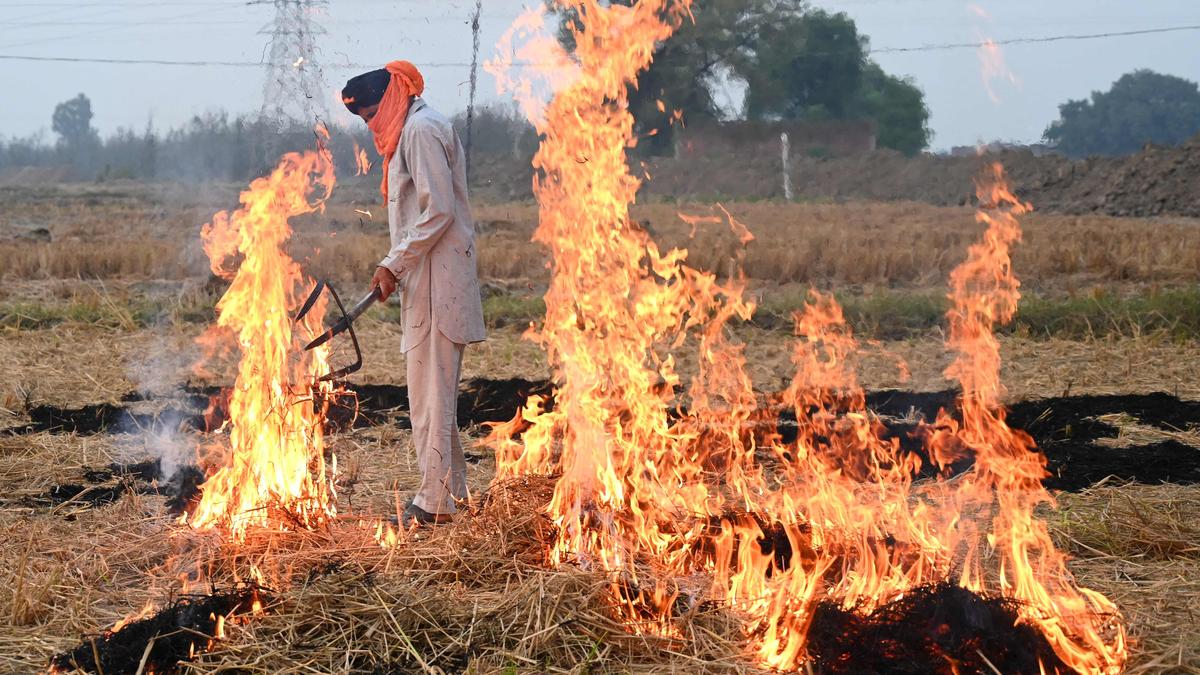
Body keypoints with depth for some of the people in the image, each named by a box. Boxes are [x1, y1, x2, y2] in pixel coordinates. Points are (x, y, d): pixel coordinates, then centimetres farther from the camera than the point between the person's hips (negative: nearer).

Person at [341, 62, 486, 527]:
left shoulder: (421, 130, -12)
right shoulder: (410, 130, 20)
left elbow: (438, 211, -20)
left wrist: (395, 264, -16)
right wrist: (396, 266, 14)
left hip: (436, 279, -11)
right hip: (427, 278, 11)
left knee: (430, 391, -8)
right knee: (437, 389, 16)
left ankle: (434, 502, -5)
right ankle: (454, 486, 24)